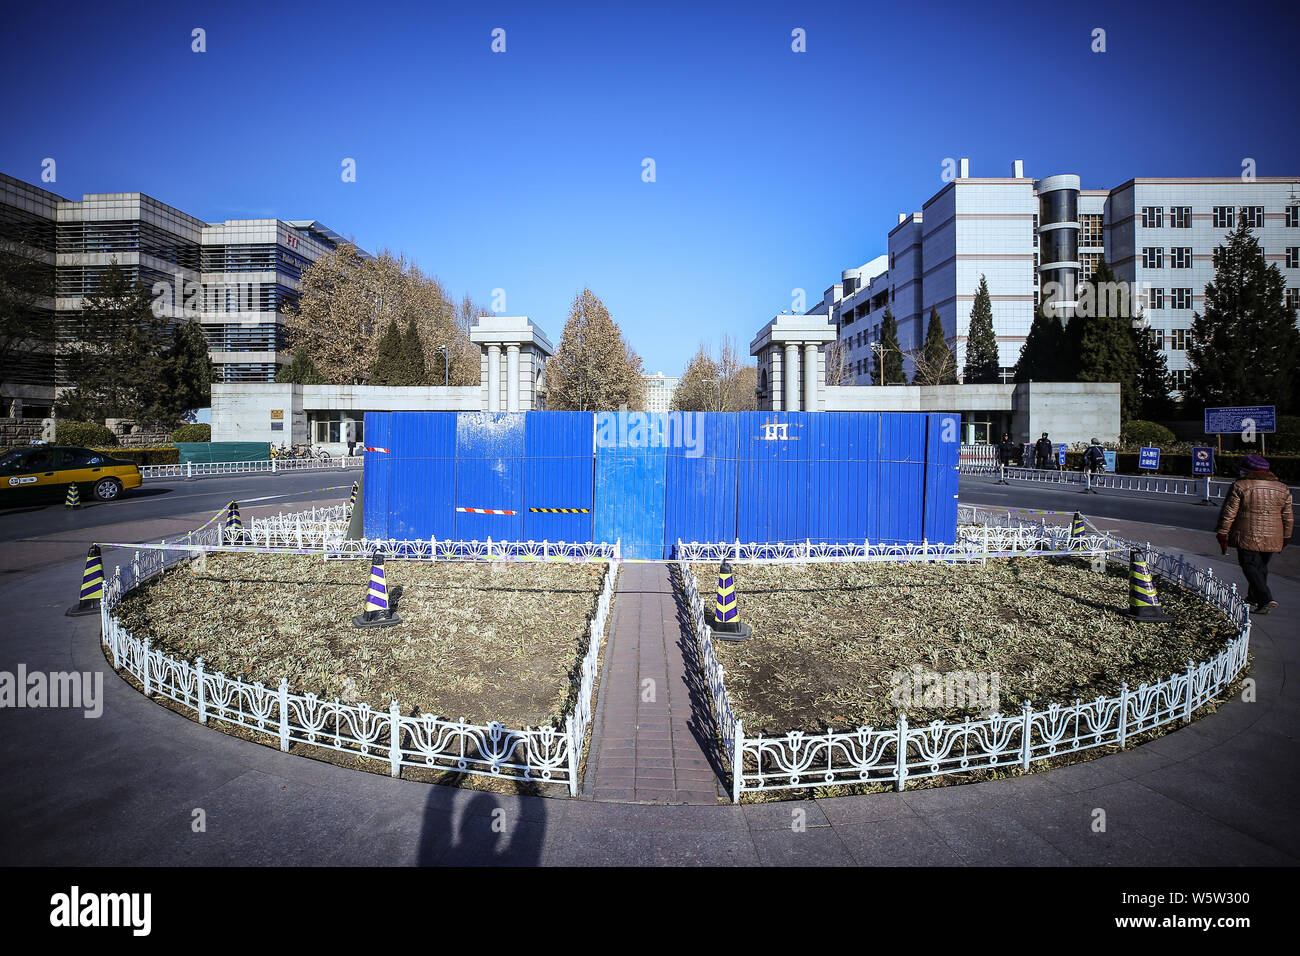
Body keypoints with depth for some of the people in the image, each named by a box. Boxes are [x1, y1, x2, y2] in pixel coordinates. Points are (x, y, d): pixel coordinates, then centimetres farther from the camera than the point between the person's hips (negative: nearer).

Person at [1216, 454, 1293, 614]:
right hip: (1272, 539, 6)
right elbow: (1288, 518, 13)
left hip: (1248, 536, -5)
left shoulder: (1239, 486, -8)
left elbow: (1228, 514, -8)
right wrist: (1285, 537, 23)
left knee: (1250, 567, 0)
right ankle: (1253, 599, 26)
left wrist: (1222, 534, -2)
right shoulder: (1283, 489, 8)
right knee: (1261, 567, 17)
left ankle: (1266, 599, -12)